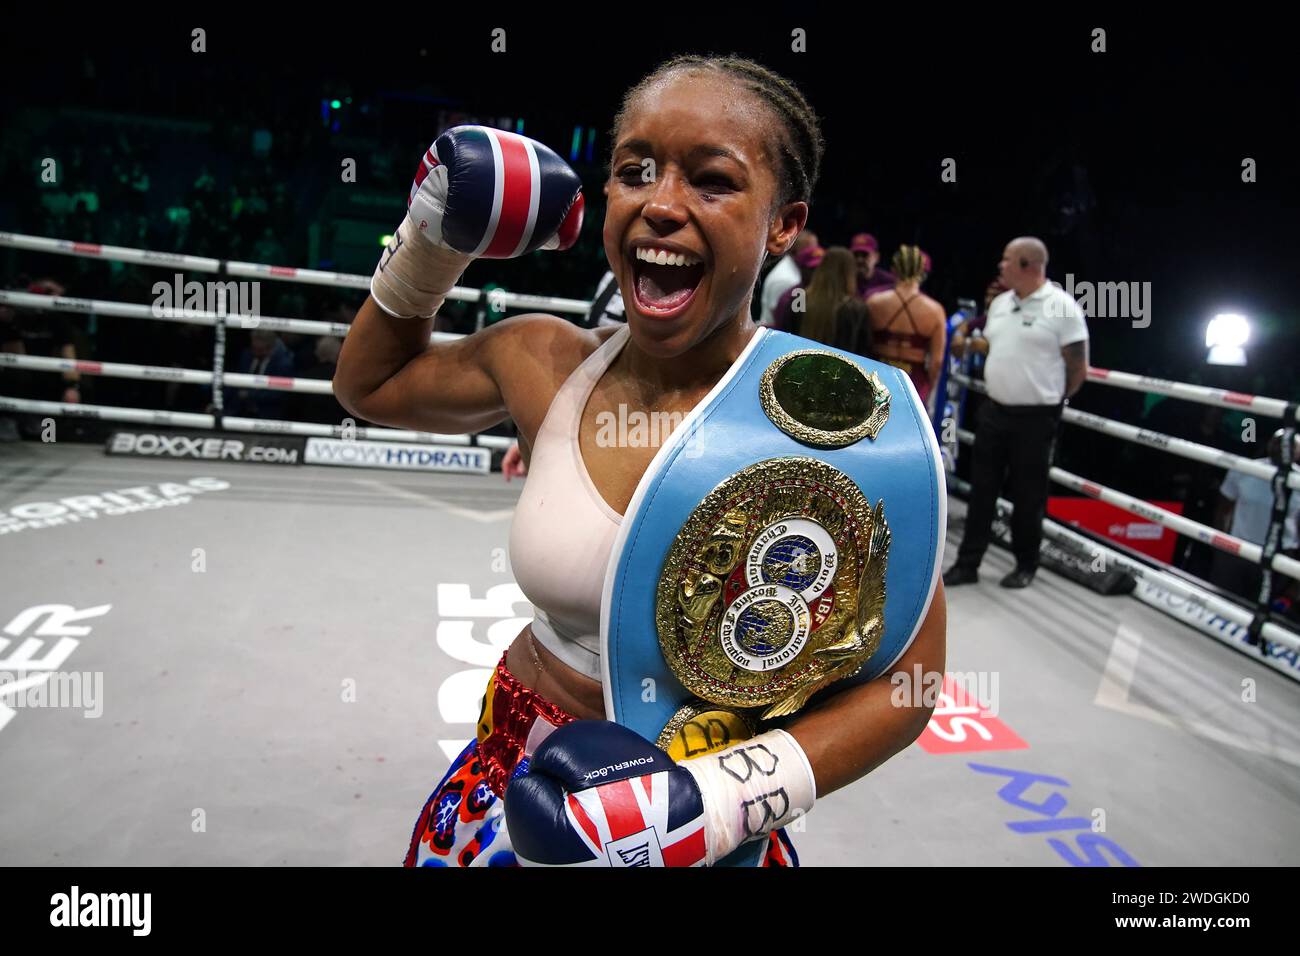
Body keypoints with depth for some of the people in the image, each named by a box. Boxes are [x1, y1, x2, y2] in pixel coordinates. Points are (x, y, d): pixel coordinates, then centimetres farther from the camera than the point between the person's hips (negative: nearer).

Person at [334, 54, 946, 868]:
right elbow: (368, 384, 10)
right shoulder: (541, 363, -9)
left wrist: (728, 800, -28)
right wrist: (430, 244, -5)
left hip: (699, 824, -3)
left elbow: (903, 678, -15)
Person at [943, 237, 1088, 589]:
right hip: (994, 411, 6)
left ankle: (1026, 566, 22)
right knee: (982, 490, 9)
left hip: (1035, 418, -6)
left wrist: (1048, 400, 1)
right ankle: (967, 563, 17)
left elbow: (1078, 368, -7)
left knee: (1028, 495, 5)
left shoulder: (1062, 306, -12)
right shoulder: (1000, 303, 9)